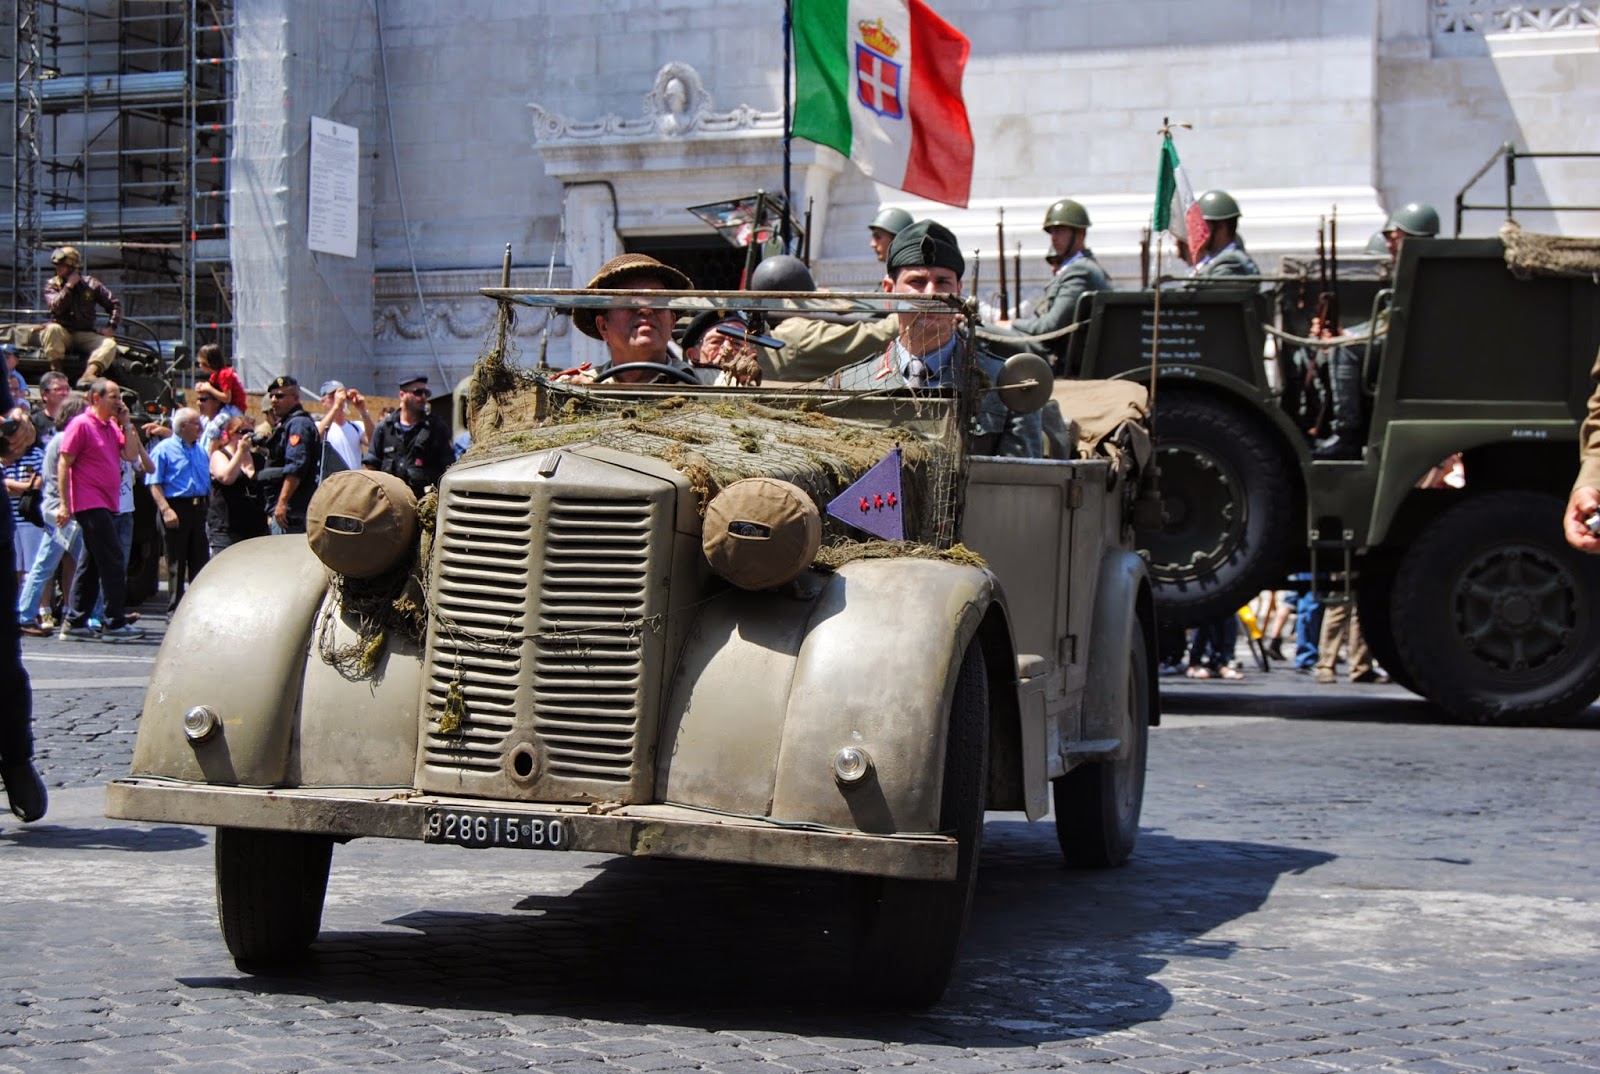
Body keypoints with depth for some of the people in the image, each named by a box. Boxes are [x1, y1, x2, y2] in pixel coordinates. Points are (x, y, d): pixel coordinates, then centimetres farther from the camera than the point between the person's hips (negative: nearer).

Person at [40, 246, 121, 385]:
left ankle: (87, 376, -48)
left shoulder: (91, 284, 6)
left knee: (109, 343, -25)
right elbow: (56, 308, -14)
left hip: (85, 335, 1)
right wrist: (69, 286, -13)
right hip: (63, 333, -1)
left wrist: (111, 327, -4)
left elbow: (115, 305, 9)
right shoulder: (52, 285, 5)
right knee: (52, 329, -35)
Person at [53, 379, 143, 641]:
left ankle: (74, 623, 15)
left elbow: (131, 455, 7)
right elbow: (64, 464, -11)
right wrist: (65, 504, -16)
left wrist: (127, 424, 3)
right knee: (113, 562, -9)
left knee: (91, 565, 11)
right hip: (90, 504, -9)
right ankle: (114, 624, -6)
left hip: (105, 505, 9)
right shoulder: (82, 424, -9)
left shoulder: (112, 427, 15)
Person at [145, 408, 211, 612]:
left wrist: (208, 504, 12)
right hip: (177, 506, -6)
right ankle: (174, 609, 2)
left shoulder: (201, 451, 17)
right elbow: (154, 483, -10)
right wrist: (166, 509, -19)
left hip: (198, 508, 6)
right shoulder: (164, 449, -4)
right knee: (176, 561, -3)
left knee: (199, 559, 8)